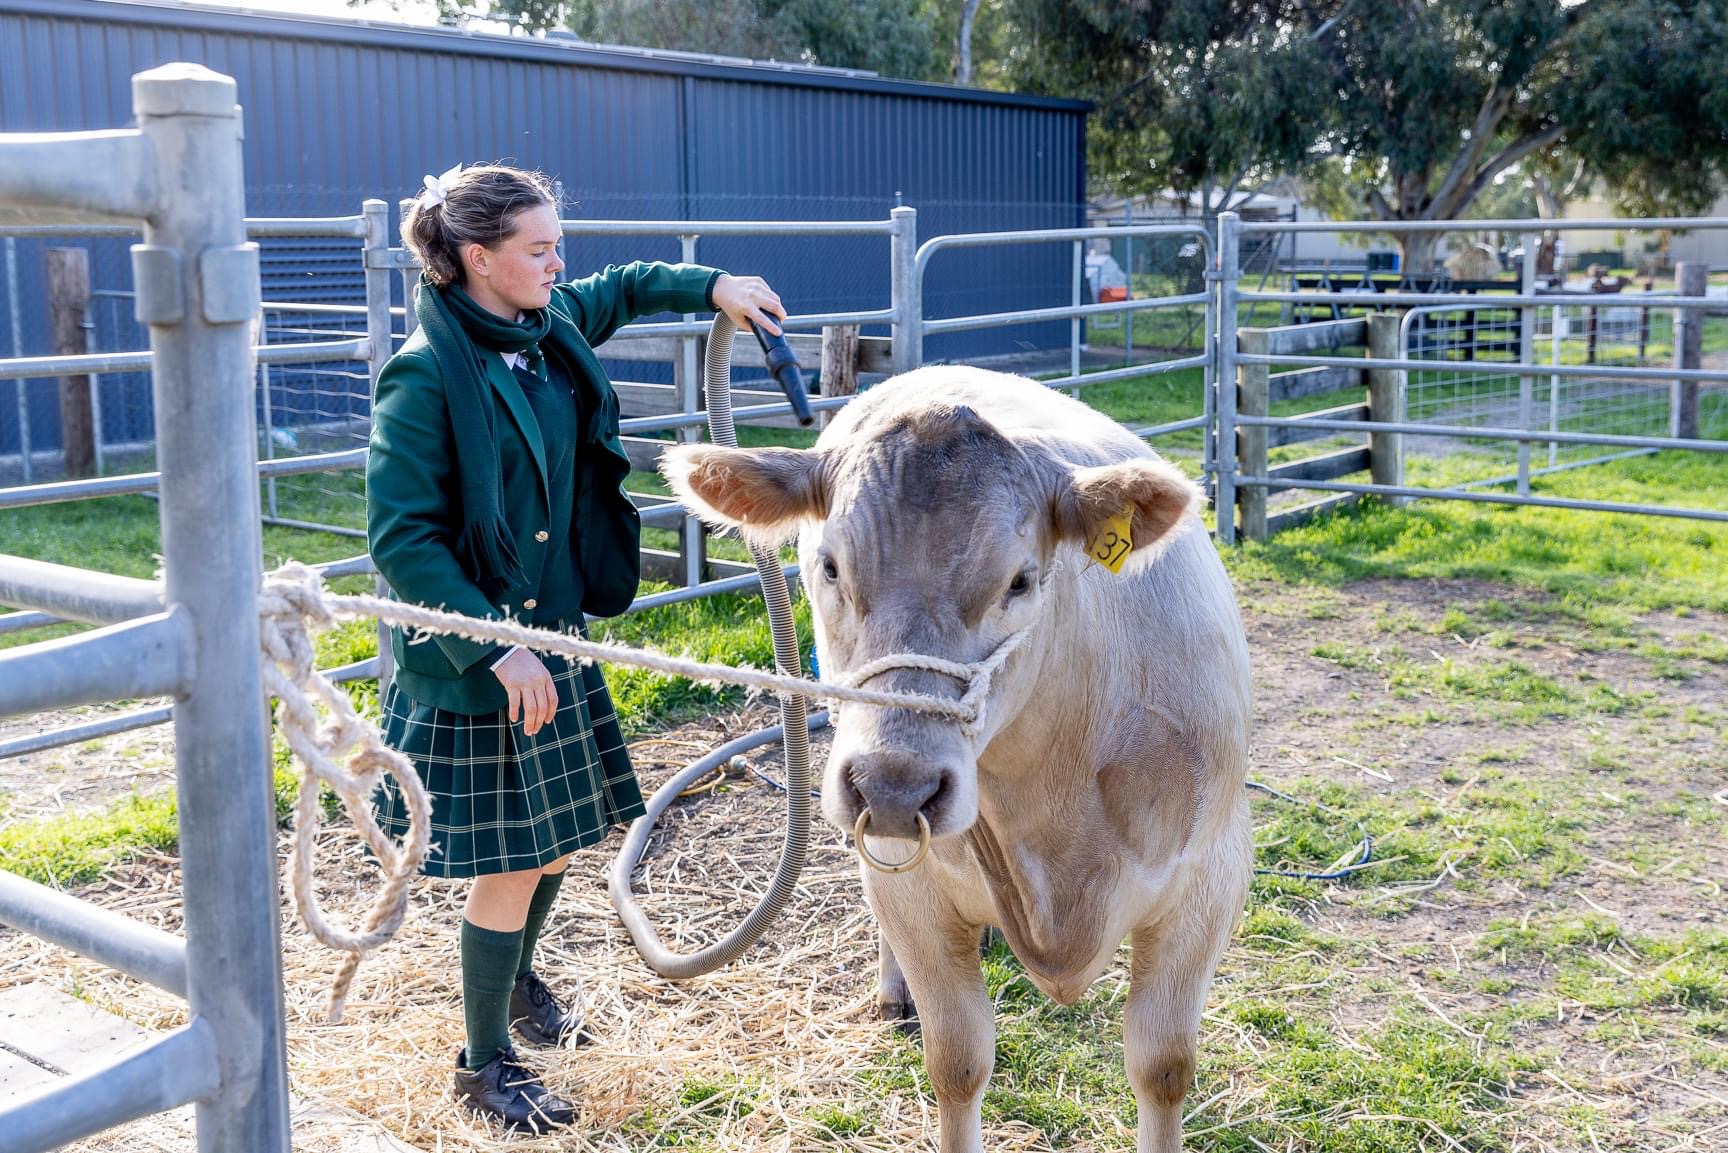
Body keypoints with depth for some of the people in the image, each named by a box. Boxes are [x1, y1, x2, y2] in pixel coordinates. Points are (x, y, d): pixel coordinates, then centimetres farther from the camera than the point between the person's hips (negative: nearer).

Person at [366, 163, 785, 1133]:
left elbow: (619, 291, 25)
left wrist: (714, 287, 13)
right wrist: (496, 647, -25)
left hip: (554, 632, 8)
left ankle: (519, 984, 47)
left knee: (560, 832, 20)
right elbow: (401, 536, -22)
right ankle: (486, 1064, 22)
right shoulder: (427, 374, -20)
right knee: (511, 860, 1)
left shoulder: (547, 330, 2)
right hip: (475, 660, -8)